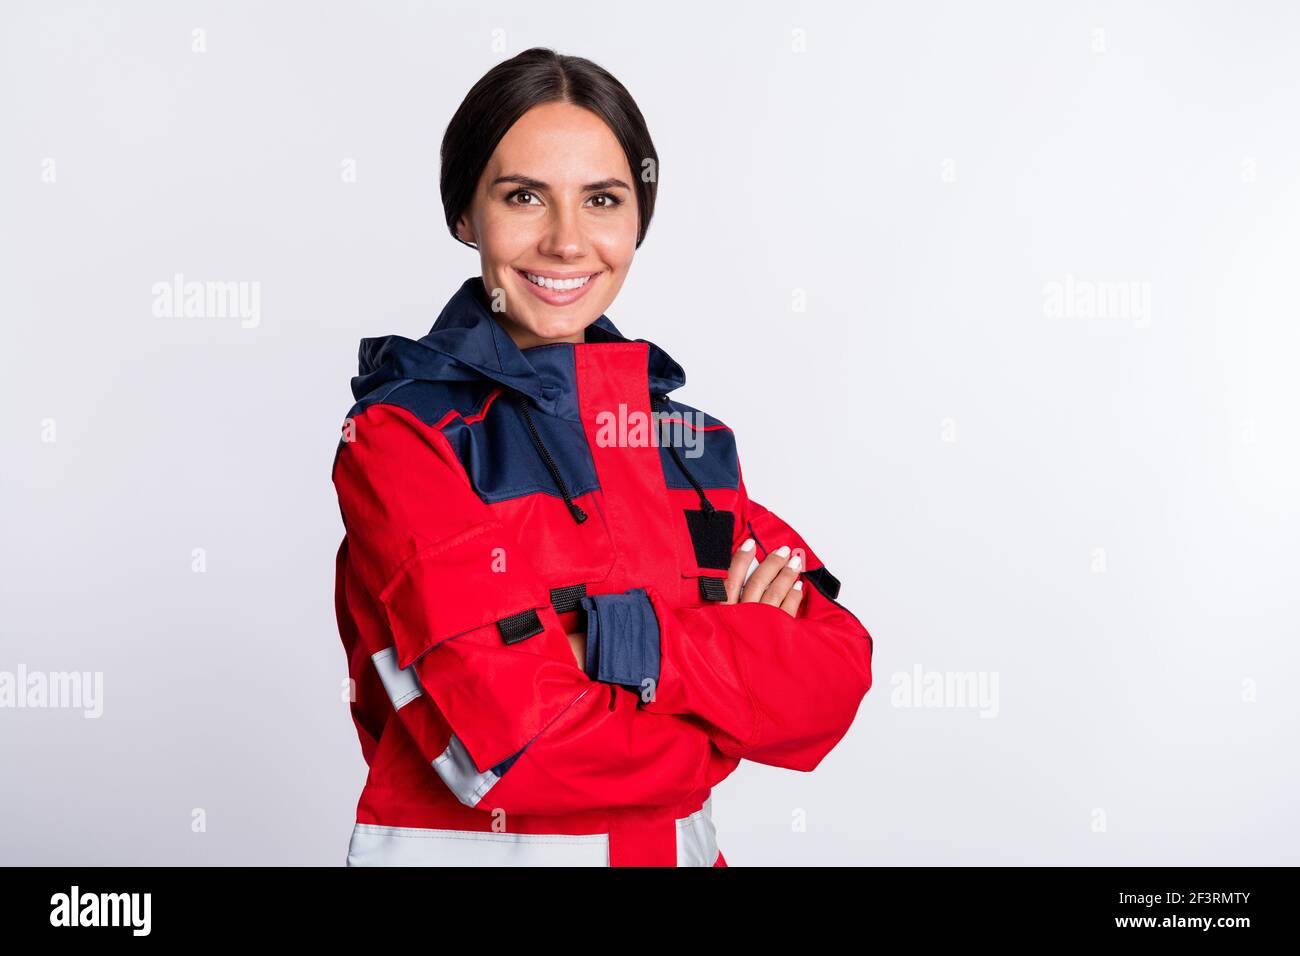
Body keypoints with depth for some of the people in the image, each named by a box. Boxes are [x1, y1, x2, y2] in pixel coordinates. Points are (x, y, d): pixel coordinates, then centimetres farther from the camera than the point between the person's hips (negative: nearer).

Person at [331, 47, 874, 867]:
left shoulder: (683, 431, 0)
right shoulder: (401, 435, -14)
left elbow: (834, 682, -10)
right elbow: (514, 744, -24)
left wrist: (611, 640, -23)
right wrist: (739, 660, -11)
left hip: (678, 845, 4)